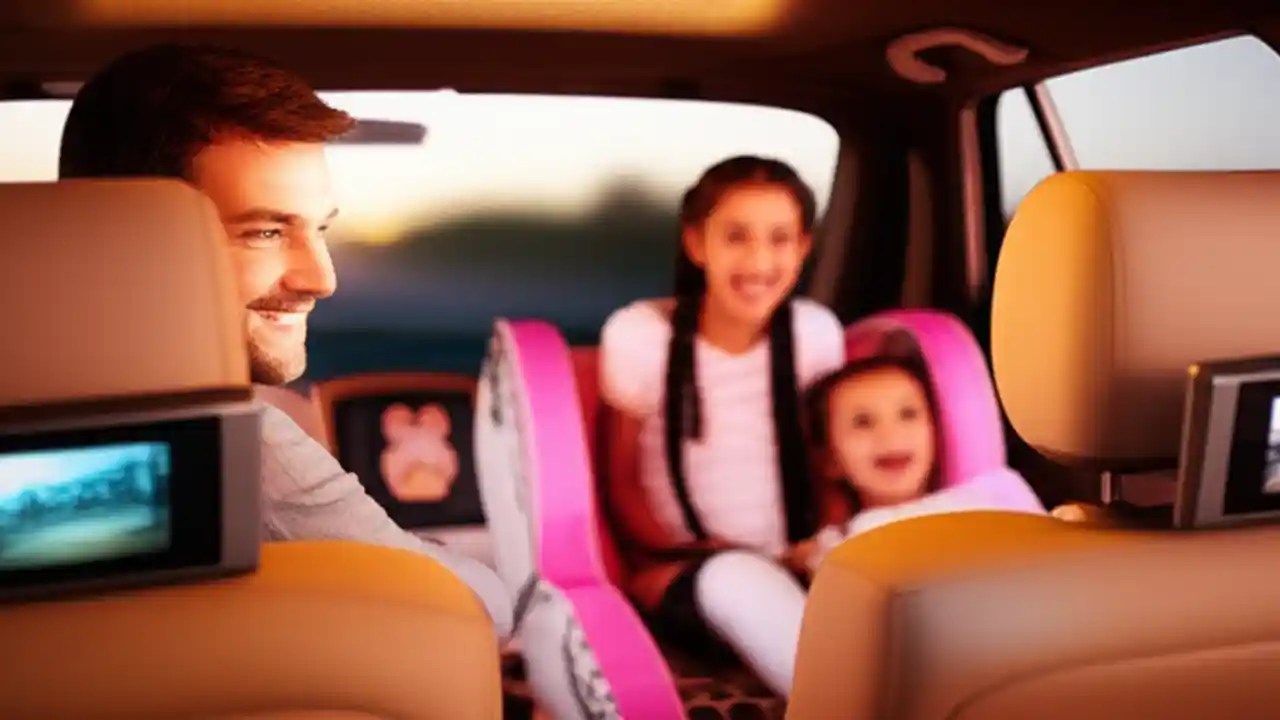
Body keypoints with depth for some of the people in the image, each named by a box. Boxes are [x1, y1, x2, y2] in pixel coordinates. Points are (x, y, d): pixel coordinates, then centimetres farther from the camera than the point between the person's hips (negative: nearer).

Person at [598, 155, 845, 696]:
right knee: (738, 579, -39)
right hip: (681, 574, -2)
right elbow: (621, 480, 0)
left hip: (793, 573, 3)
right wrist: (688, 553, -17)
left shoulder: (815, 332, 0)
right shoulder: (639, 334, -9)